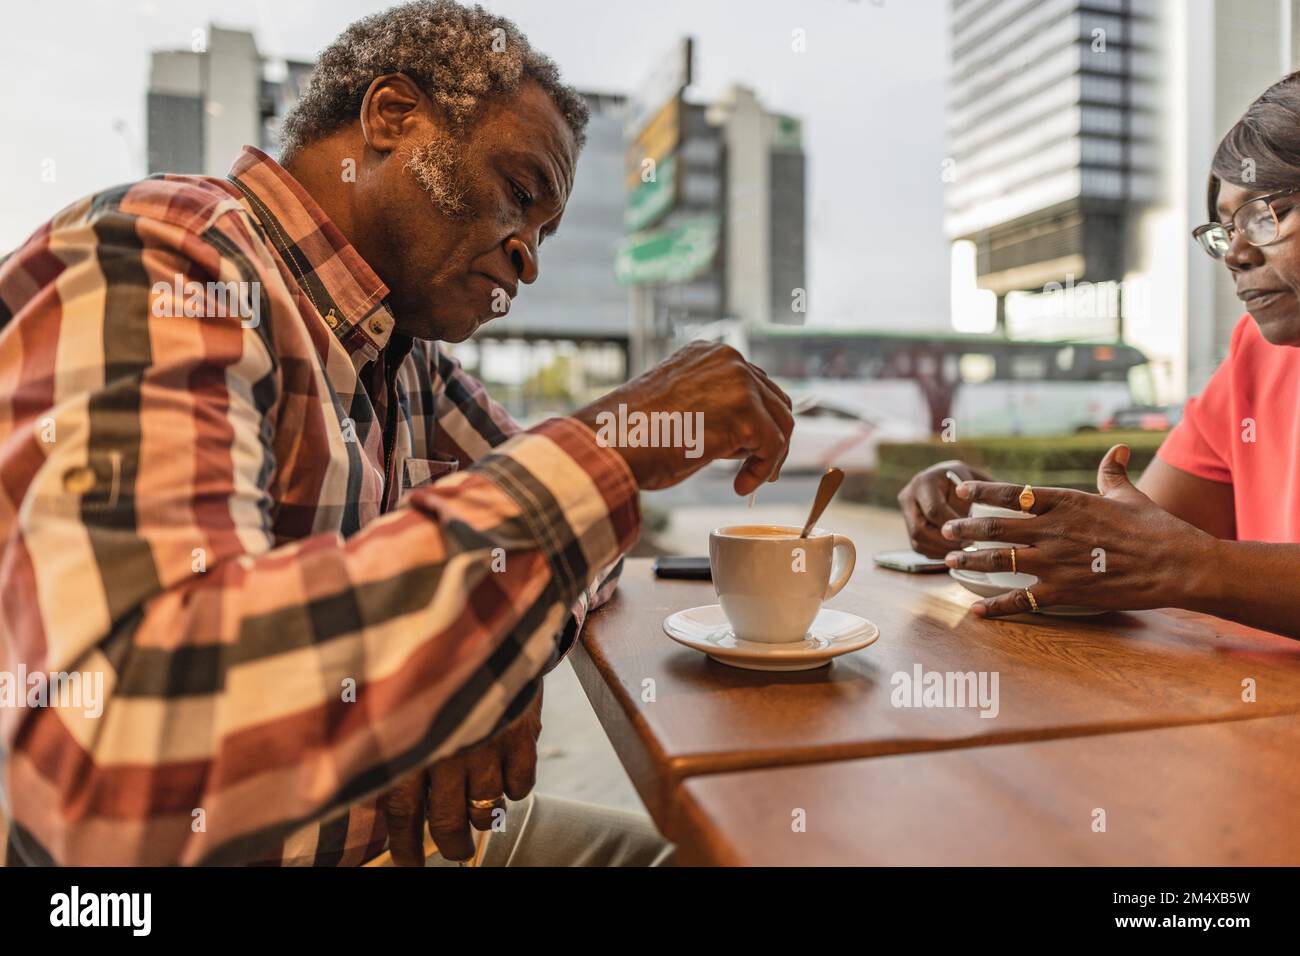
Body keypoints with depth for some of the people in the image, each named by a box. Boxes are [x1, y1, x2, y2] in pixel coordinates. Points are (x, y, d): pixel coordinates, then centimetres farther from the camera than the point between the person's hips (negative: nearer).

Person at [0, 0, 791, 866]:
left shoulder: (406, 356, 4)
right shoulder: (148, 259, -20)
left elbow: (556, 521, 11)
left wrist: (504, 651, -12)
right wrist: (599, 453, -31)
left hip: (404, 824, 7)